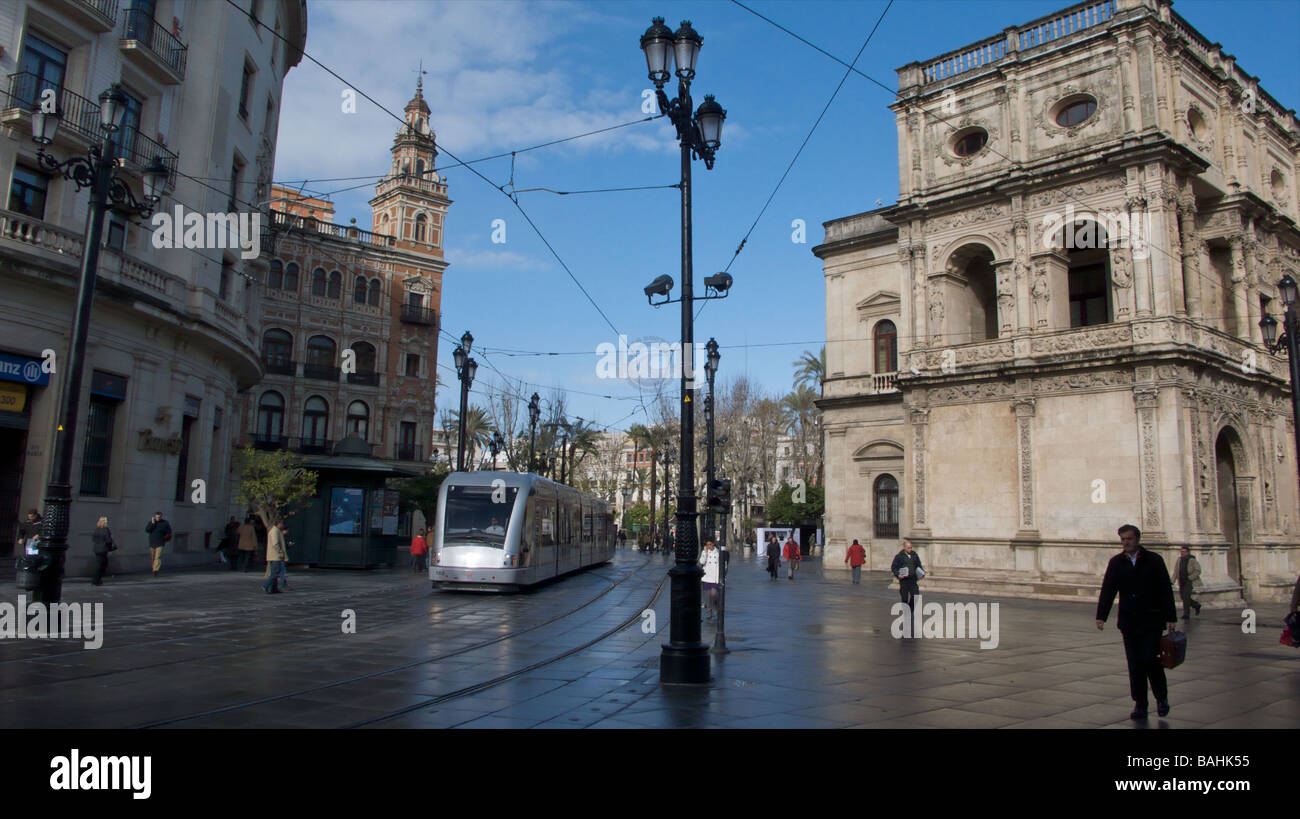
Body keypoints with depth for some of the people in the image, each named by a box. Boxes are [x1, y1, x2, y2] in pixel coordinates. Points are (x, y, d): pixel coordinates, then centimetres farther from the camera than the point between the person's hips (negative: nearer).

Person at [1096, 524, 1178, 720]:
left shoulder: (1153, 560, 0)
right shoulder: (1116, 562, 6)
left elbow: (1166, 590, -1)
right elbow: (1107, 590, 1)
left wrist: (1171, 617, -7)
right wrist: (1101, 616, -9)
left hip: (1152, 621, -3)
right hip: (1129, 621, 3)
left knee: (1150, 660, -7)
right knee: (1134, 665, 3)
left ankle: (1162, 698, 16)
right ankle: (1140, 705, 11)